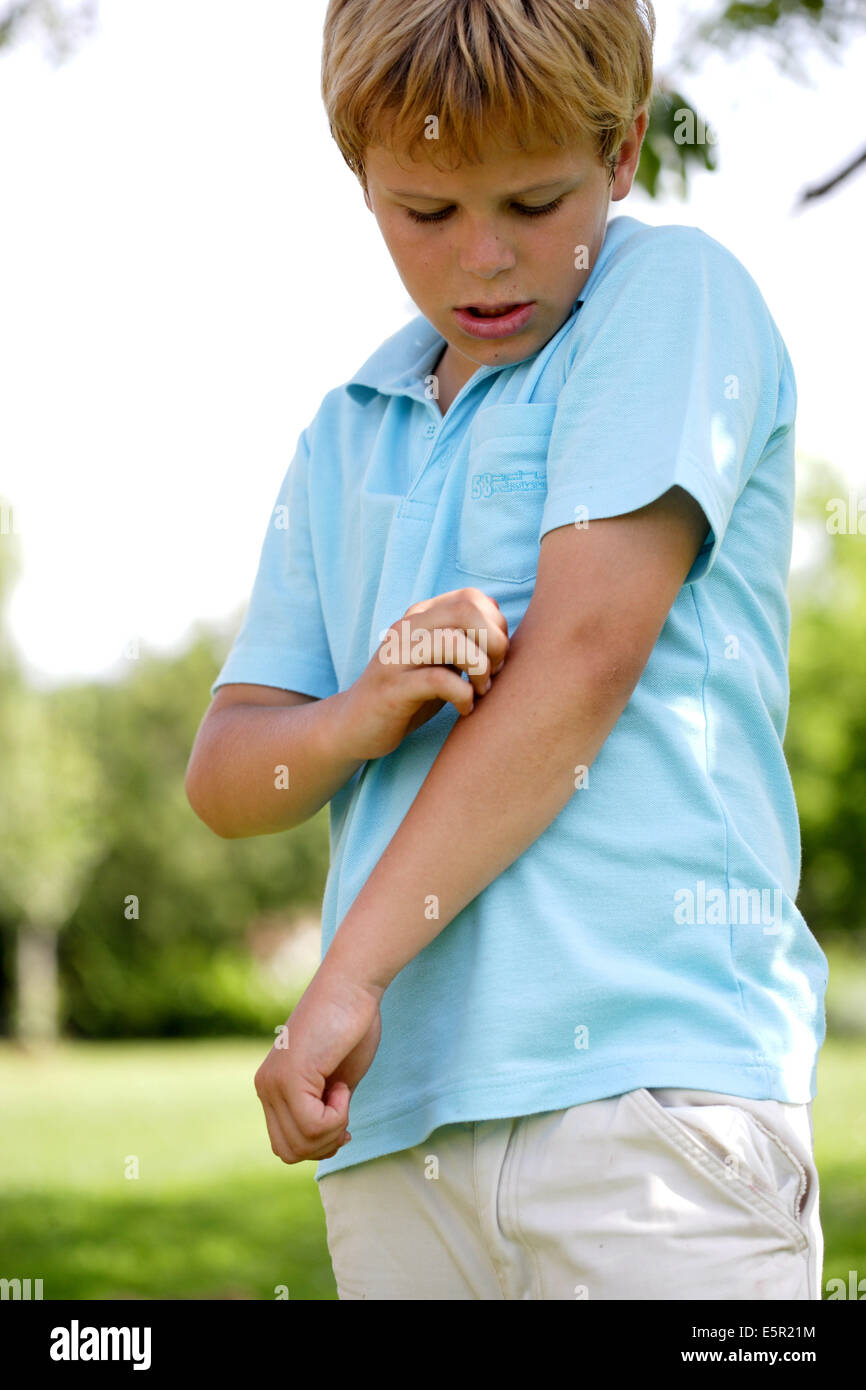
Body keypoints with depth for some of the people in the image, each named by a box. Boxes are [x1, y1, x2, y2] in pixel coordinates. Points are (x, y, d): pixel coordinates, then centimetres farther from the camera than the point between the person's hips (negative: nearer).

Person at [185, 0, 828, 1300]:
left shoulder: (676, 292, 2)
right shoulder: (347, 438, 20)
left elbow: (586, 655, -9)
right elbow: (224, 776, 17)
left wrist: (350, 971, -9)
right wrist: (363, 713, -7)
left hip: (649, 1082, -5)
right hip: (397, 1110, 5)